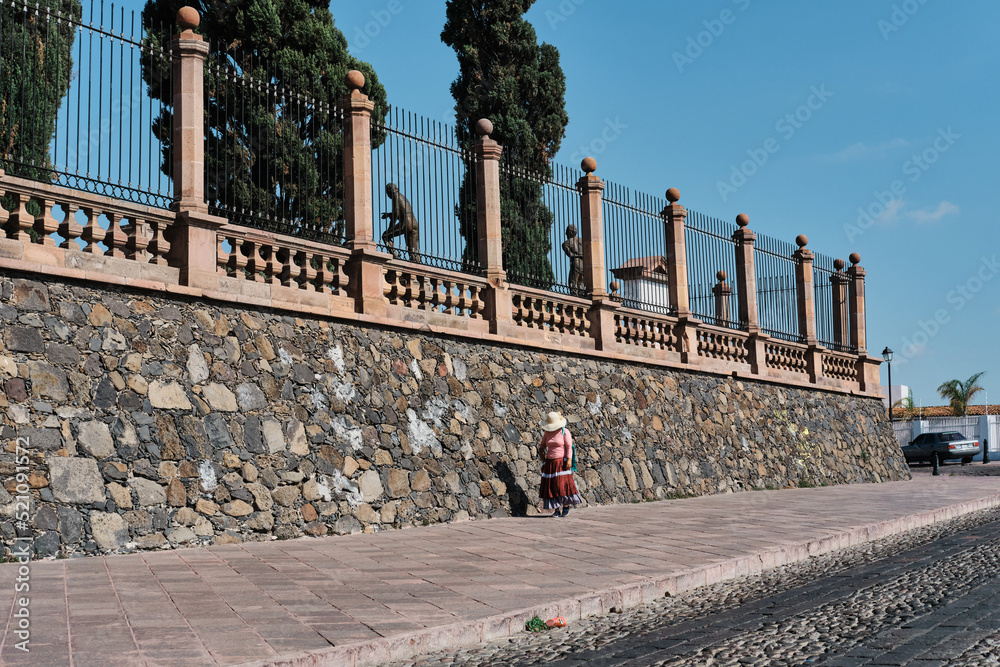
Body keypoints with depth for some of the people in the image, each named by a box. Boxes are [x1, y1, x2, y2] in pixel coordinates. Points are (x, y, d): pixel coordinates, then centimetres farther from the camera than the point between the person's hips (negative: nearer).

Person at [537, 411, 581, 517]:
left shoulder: (564, 432, -4)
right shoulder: (547, 433, 9)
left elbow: (569, 447, -7)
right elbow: (543, 444, 21)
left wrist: (569, 460, -16)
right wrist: (541, 450, 2)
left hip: (562, 462, -4)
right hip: (550, 463, 5)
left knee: (563, 484, -11)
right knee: (551, 486, -1)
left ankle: (566, 506, 5)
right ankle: (556, 509, 3)